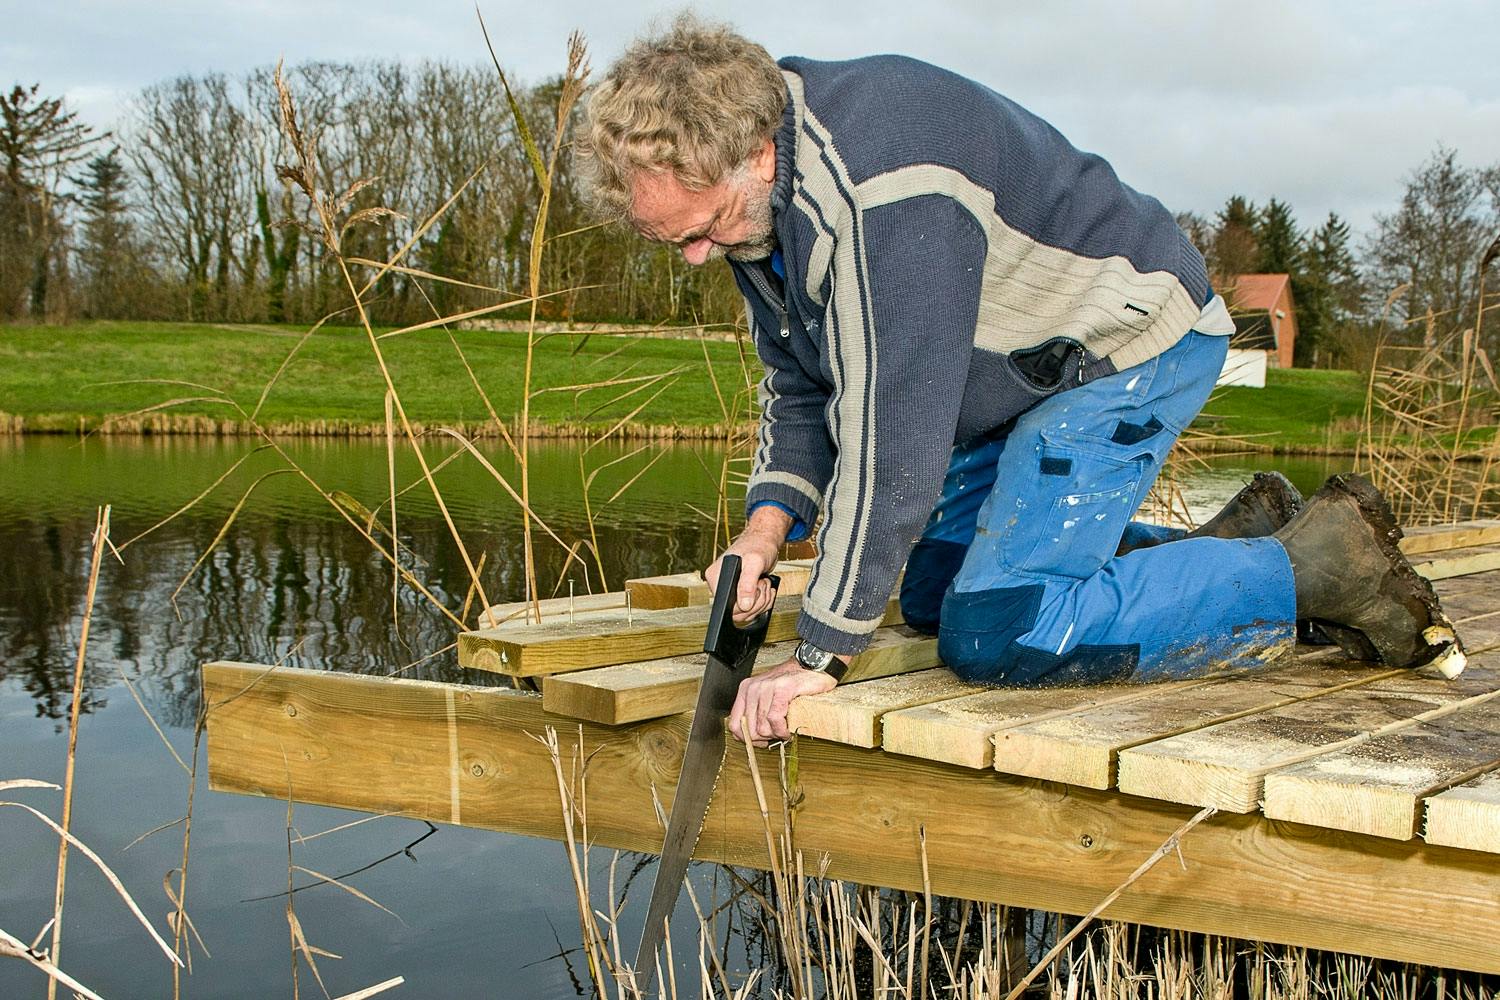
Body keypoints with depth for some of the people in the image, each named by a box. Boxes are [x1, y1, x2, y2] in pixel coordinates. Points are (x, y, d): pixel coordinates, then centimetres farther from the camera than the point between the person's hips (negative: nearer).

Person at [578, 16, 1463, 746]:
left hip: (1130, 346, -10)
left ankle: (1317, 562, -7)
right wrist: (770, 522, -11)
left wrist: (823, 653, -30)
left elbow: (891, 434, -35)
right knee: (935, 594, 16)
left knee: (995, 635, -19)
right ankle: (1235, 540, 19)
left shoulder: (881, 186, -34)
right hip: (1024, 380, 10)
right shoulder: (757, 197, -3)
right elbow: (802, 386, 7)